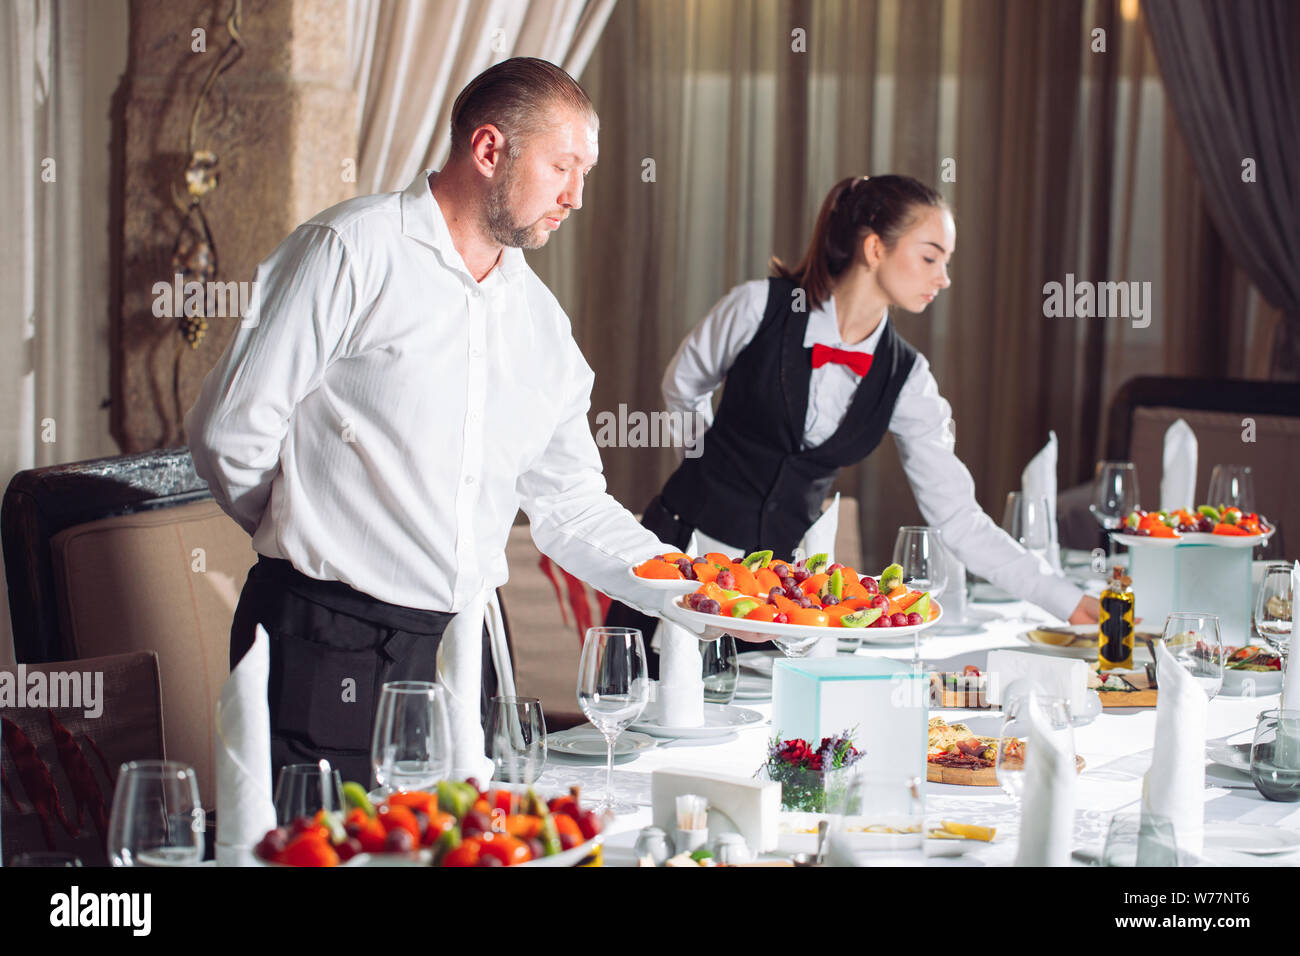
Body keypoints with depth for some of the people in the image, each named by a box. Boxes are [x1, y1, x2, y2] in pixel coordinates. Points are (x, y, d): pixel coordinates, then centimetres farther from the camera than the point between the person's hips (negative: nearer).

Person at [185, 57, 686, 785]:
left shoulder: (541, 320, 14)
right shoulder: (351, 251, -7)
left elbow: (570, 506, 17)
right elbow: (230, 430, -8)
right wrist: (310, 538, 6)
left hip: (458, 655, 6)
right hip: (328, 647, -6)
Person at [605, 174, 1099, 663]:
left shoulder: (905, 378, -2)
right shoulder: (761, 306, -11)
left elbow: (958, 517, -2)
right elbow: (682, 387, 9)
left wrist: (1068, 601, -6)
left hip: (780, 568, 3)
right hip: (683, 545, -2)